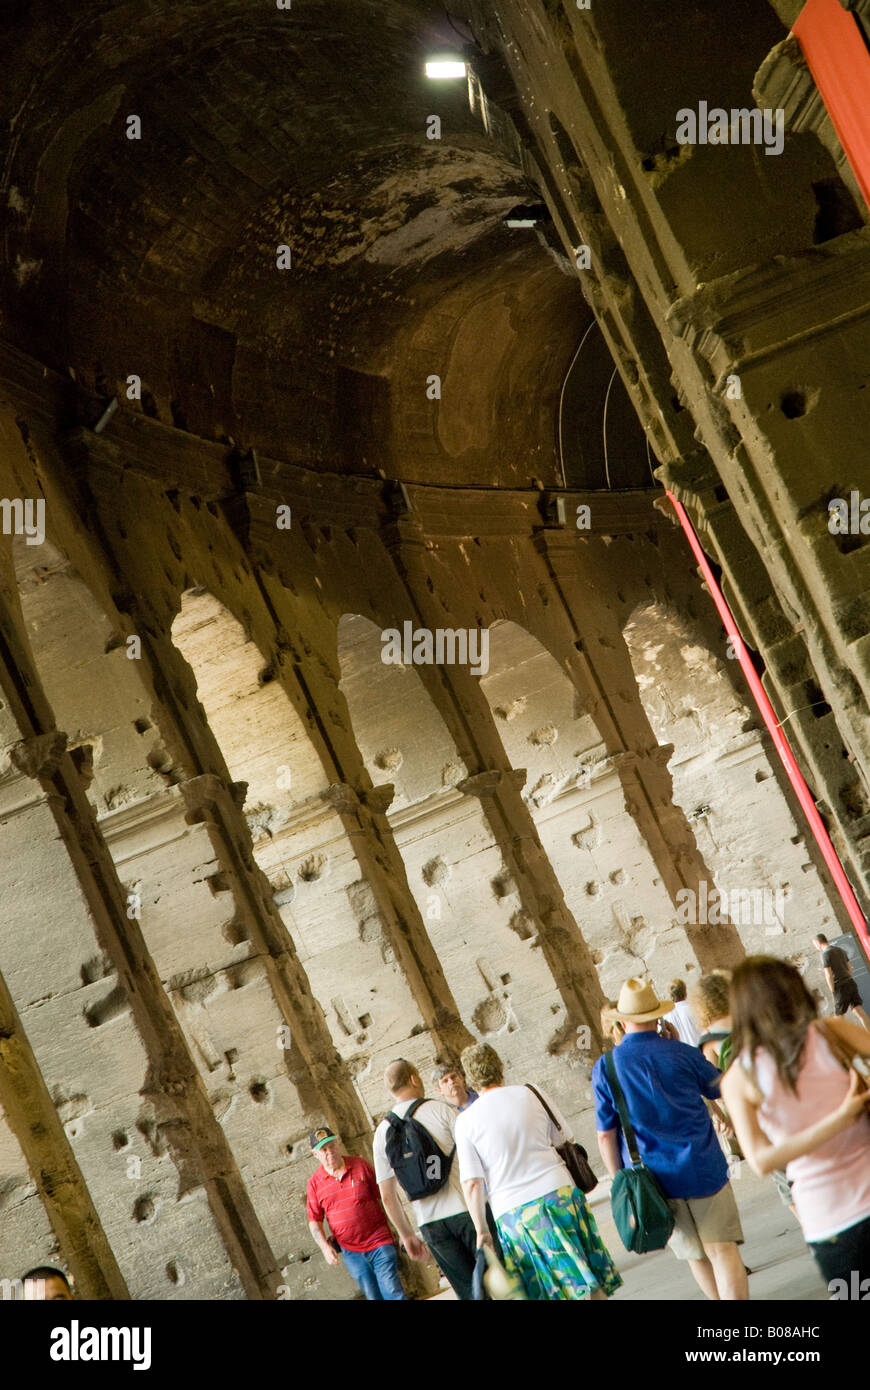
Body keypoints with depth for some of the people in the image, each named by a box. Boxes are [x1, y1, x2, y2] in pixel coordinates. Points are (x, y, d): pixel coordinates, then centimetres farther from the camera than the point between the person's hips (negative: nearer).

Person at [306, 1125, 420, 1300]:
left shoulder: (361, 1166, -2)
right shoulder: (315, 1182, 1)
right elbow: (314, 1220, 6)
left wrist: (405, 1234, -1)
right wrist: (325, 1247, -11)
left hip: (379, 1242, -2)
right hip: (350, 1251, 2)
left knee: (393, 1294, -10)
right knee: (373, 1297, 4)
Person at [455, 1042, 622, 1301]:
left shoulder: (466, 1121, -2)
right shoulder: (532, 1094, 2)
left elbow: (471, 1183, -4)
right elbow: (565, 1142, 10)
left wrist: (481, 1229, 3)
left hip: (512, 1210, -1)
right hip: (557, 1191, 1)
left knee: (543, 1288, 7)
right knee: (589, 1283, 9)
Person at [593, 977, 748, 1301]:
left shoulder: (605, 1068, -3)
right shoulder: (681, 1053, -4)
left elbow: (606, 1135, -1)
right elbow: (719, 1088, 15)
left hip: (653, 1178, 2)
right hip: (703, 1168, -2)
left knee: (696, 1255, 16)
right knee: (721, 1248, 0)